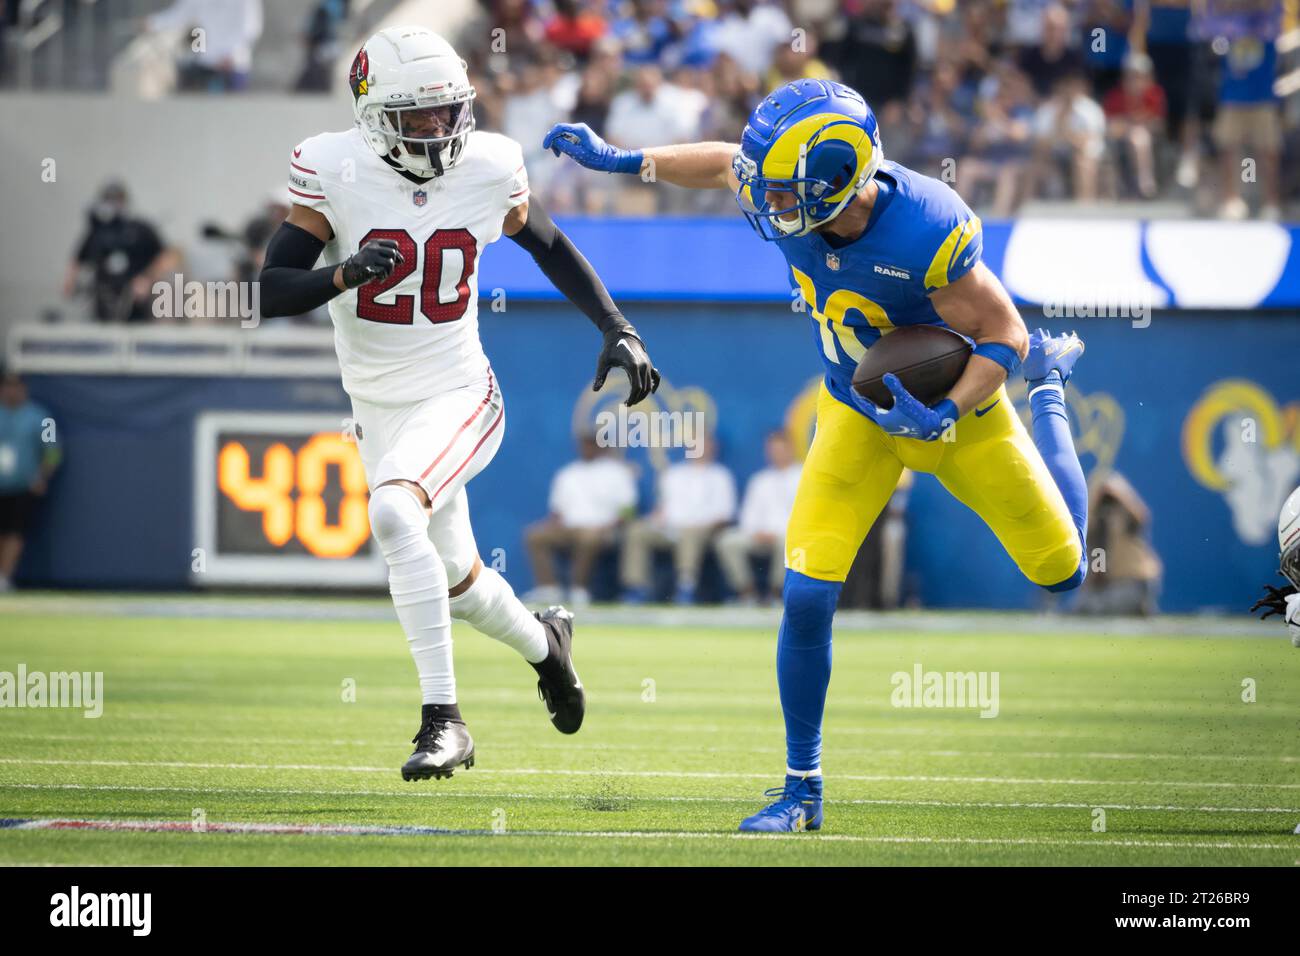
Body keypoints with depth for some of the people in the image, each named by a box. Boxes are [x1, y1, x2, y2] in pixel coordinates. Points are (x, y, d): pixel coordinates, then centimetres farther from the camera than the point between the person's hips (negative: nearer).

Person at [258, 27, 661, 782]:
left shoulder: (489, 169, -9)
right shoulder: (334, 172, -13)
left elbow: (549, 245, 10)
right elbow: (273, 291, -15)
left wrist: (618, 329, 4)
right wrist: (345, 274, -34)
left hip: (458, 395, -3)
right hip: (380, 406, 3)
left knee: (394, 512, -31)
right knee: (456, 581, 14)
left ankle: (443, 717, -26)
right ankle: (544, 642, 50)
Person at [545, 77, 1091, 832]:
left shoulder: (923, 232, -38)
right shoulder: (782, 203, -23)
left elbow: (1004, 336, -25)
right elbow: (726, 165, 3)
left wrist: (943, 418, -36)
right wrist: (621, 160, 4)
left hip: (958, 409, -3)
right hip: (857, 415, 3)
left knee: (1062, 573, 16)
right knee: (808, 597, -14)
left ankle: (1049, 386, 45)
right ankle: (802, 790, 2)